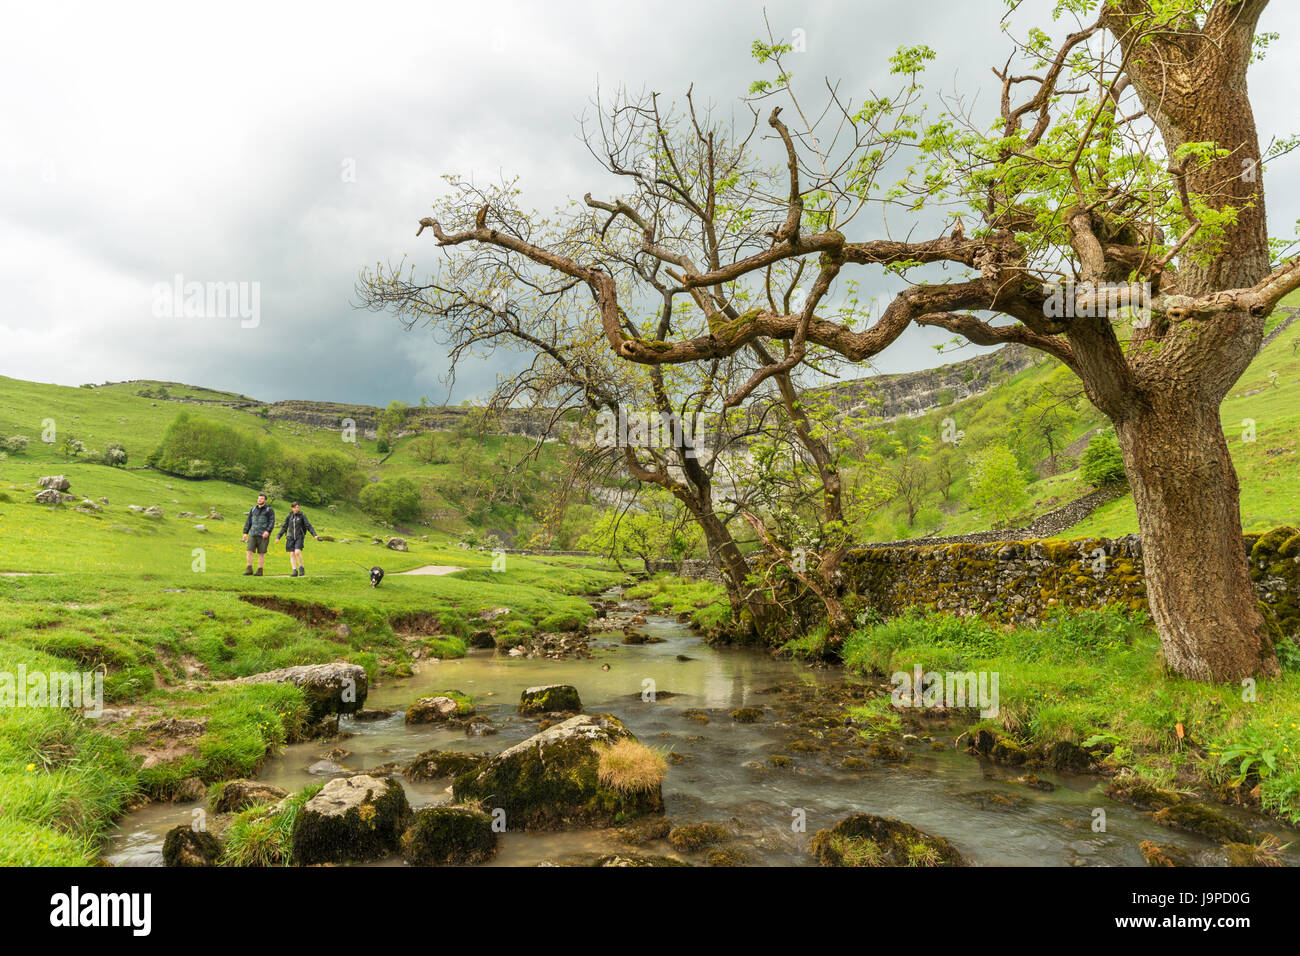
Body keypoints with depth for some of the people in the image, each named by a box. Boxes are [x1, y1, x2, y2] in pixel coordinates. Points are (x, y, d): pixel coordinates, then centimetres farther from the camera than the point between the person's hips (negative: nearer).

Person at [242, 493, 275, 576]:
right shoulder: (253, 509, 18)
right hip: (252, 534, 4)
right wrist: (245, 532, 12)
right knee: (249, 551, -7)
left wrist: (267, 531, -18)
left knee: (261, 553, 0)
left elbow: (272, 522, -4)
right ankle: (249, 569, -2)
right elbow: (248, 521, 20)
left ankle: (260, 571, 5)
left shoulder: (269, 510, 5)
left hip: (263, 535, -4)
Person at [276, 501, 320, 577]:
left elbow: (308, 526, -3)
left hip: (299, 537, -3)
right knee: (292, 554, -1)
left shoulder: (302, 516, -1)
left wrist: (315, 535, -14)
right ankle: (294, 571, 2)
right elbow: (284, 528, 15)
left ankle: (301, 568, -3)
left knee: (297, 552, -19)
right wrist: (278, 536, 8)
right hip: (291, 538, 3)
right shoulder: (289, 517, 8)